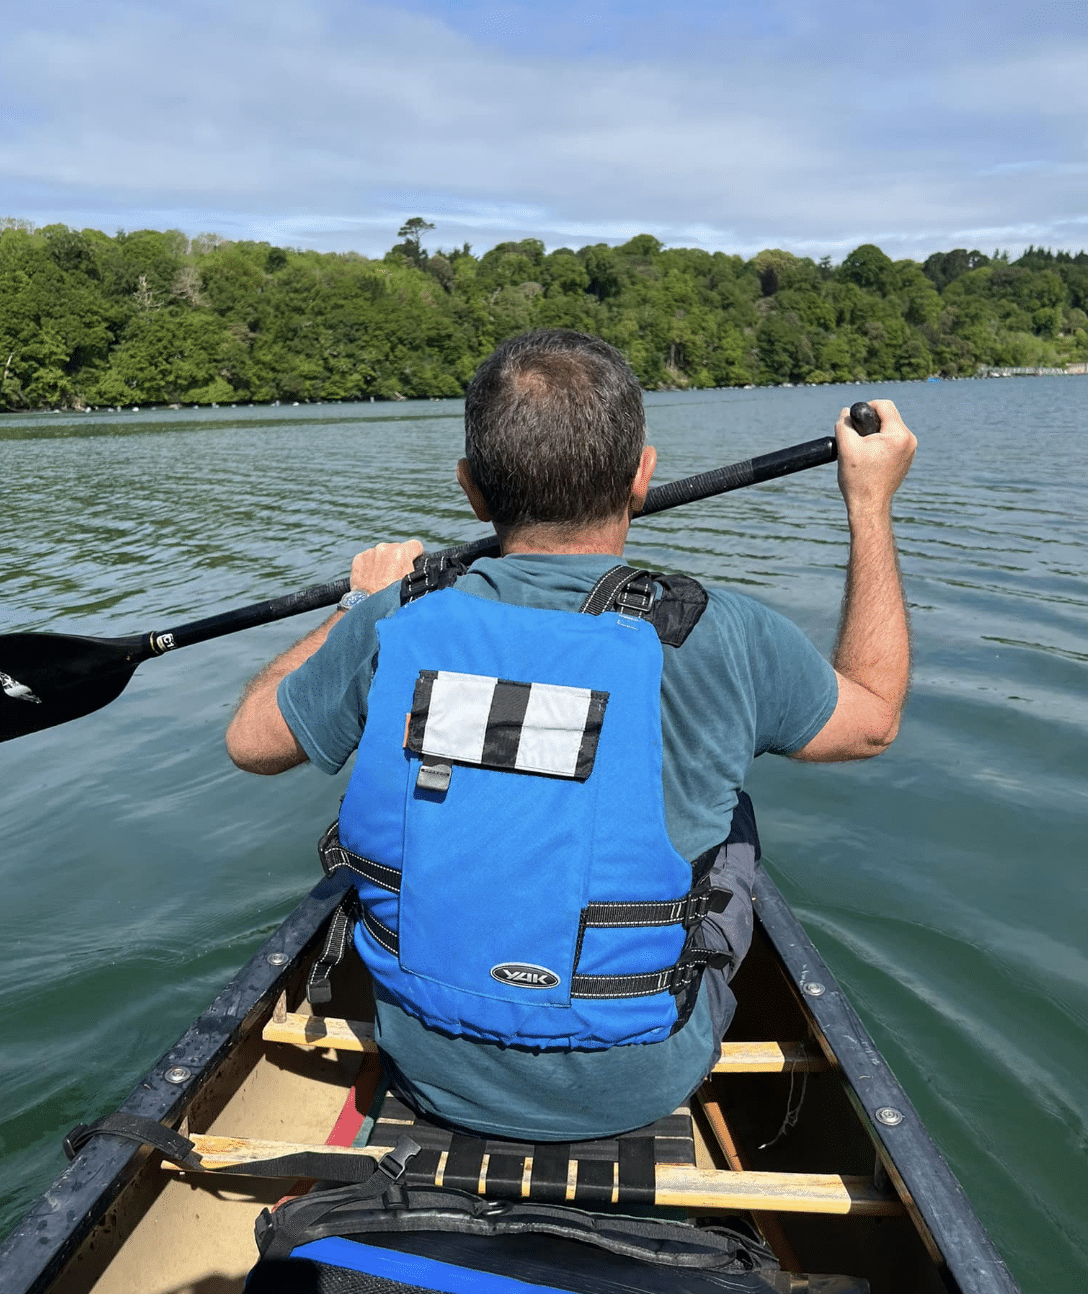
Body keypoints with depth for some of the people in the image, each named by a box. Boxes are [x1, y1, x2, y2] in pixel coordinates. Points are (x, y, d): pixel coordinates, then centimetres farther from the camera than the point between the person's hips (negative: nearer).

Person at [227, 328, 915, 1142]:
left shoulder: (394, 628, -18)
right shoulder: (716, 641, -23)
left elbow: (250, 740, 2)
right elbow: (874, 715, -1)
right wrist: (871, 499, 7)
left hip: (429, 1074, 2)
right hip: (631, 1093, -1)